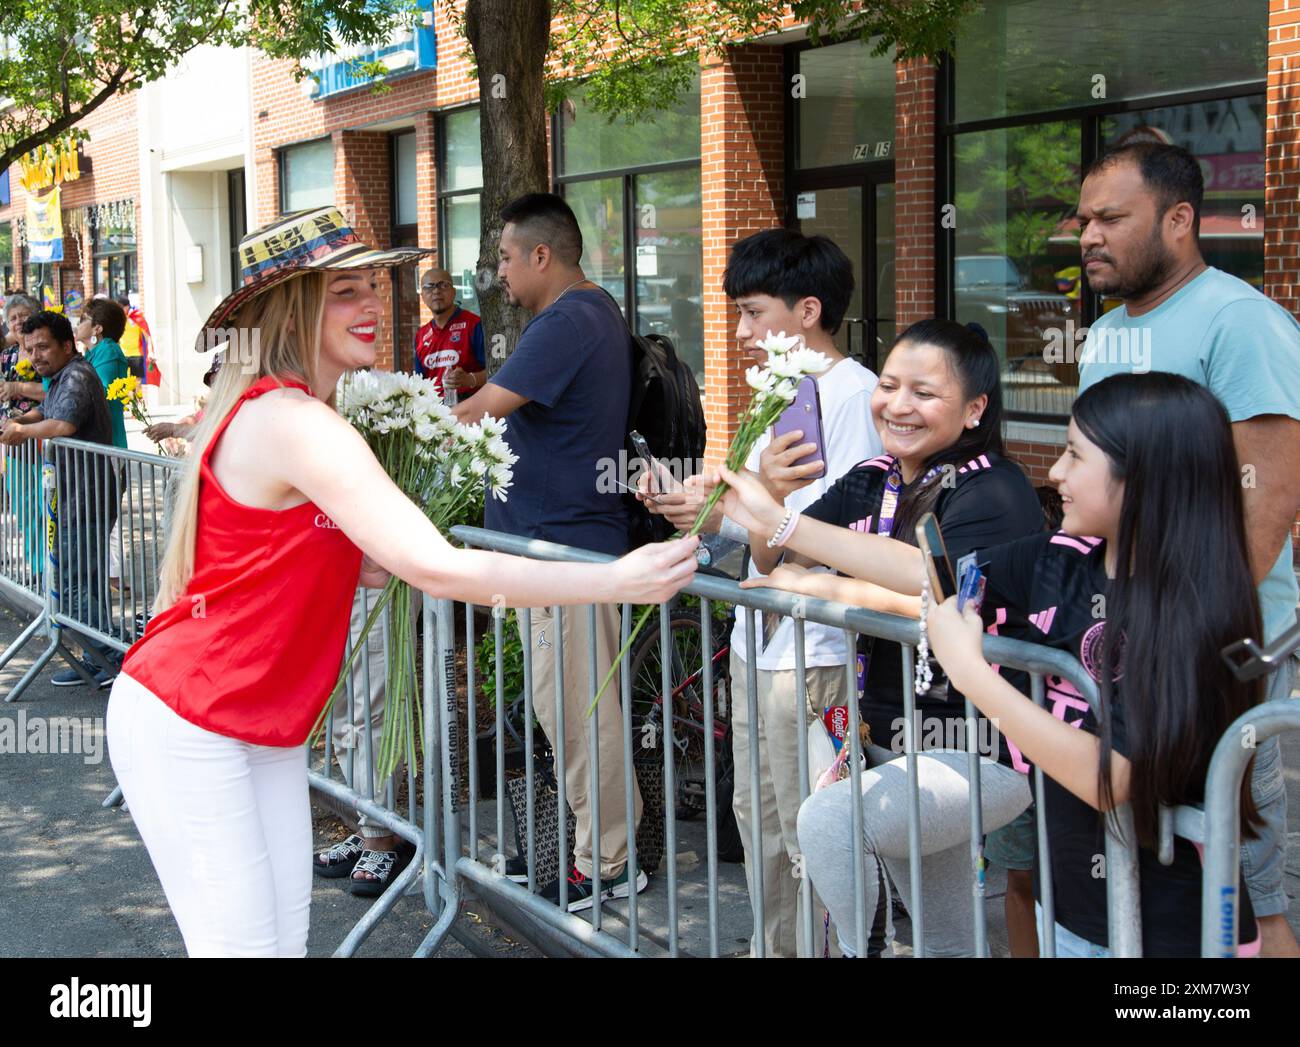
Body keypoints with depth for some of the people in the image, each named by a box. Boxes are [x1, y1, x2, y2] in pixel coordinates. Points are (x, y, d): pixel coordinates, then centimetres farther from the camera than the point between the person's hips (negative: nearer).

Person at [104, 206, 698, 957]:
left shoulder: (273, 409, 11)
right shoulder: (297, 424, -22)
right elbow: (437, 569, -28)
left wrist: (386, 562, -2)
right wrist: (617, 582, -26)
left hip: (267, 727, 9)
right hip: (186, 726, -9)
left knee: (286, 934, 9)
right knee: (242, 944, -5)